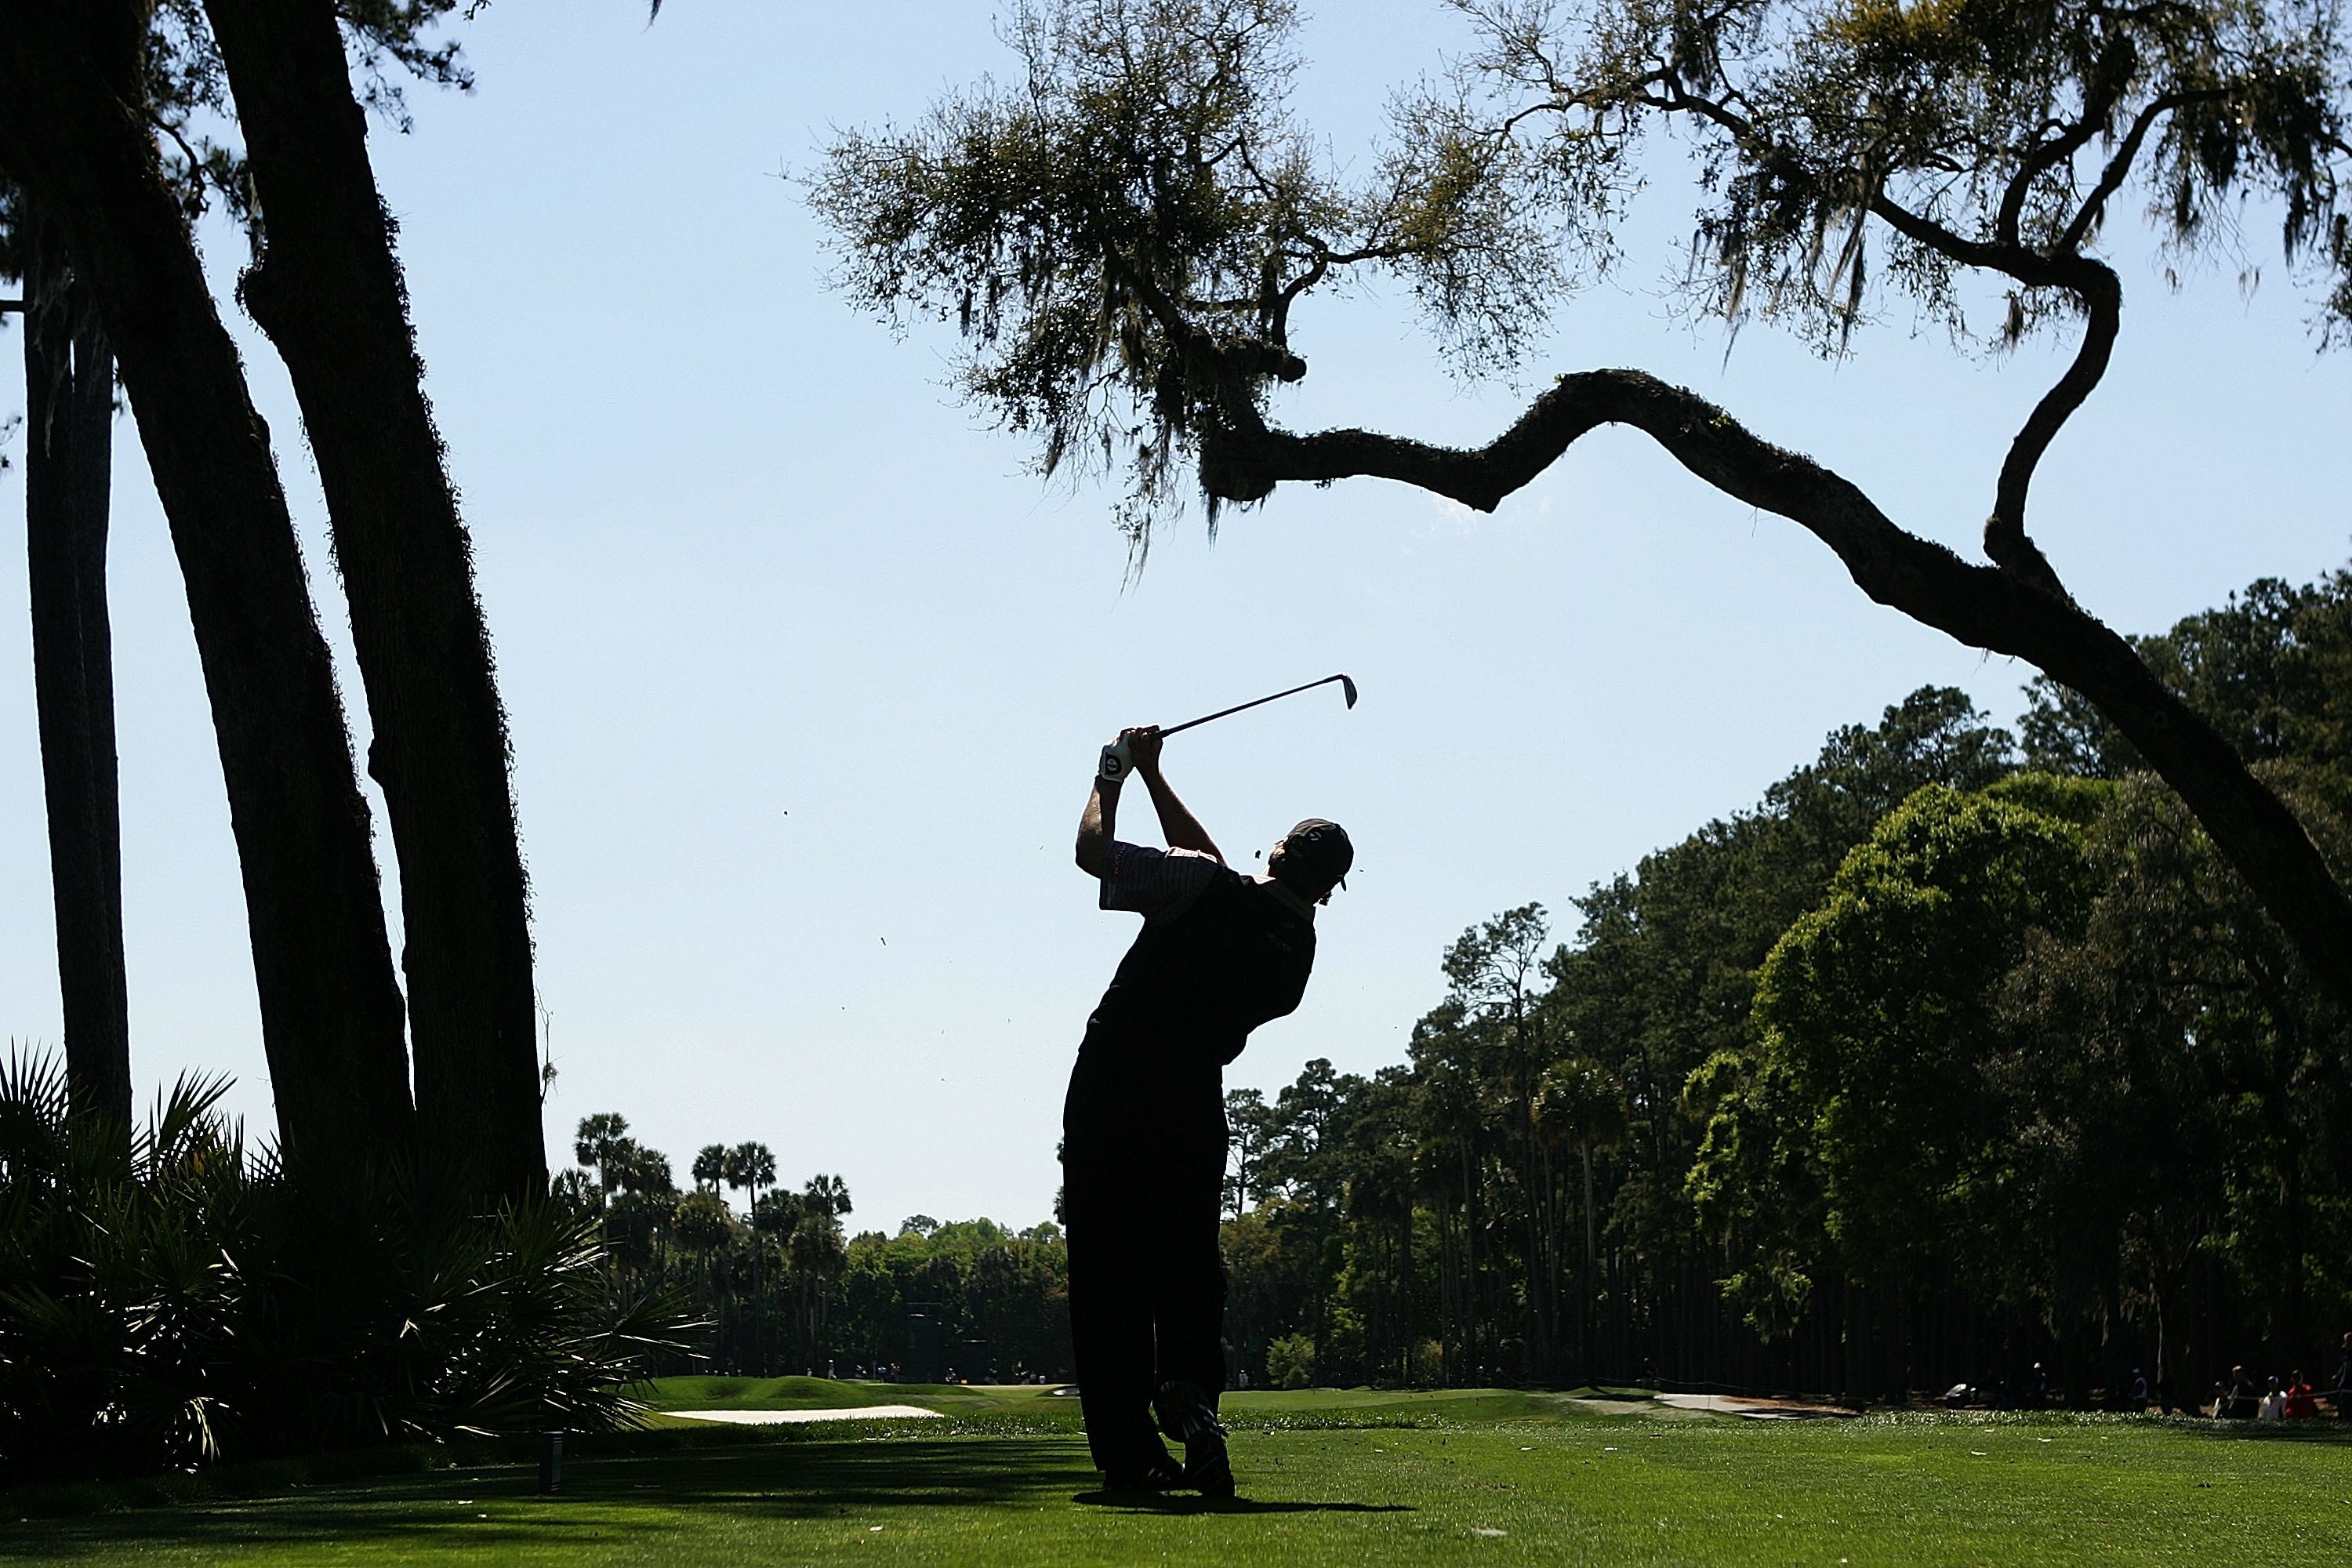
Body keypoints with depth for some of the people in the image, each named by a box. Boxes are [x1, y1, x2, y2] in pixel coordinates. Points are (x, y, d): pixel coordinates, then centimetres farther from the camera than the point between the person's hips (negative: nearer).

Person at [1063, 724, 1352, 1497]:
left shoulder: (1205, 890, -13)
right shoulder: (1297, 948, 7)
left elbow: (1092, 851, -8)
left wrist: (1113, 775, 9)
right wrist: (1152, 775, 22)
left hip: (1109, 1100, -3)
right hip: (1194, 1110, 4)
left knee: (1108, 1276, 2)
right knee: (1189, 1272, 9)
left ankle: (1128, 1450, -1)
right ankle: (1190, 1392, -20)